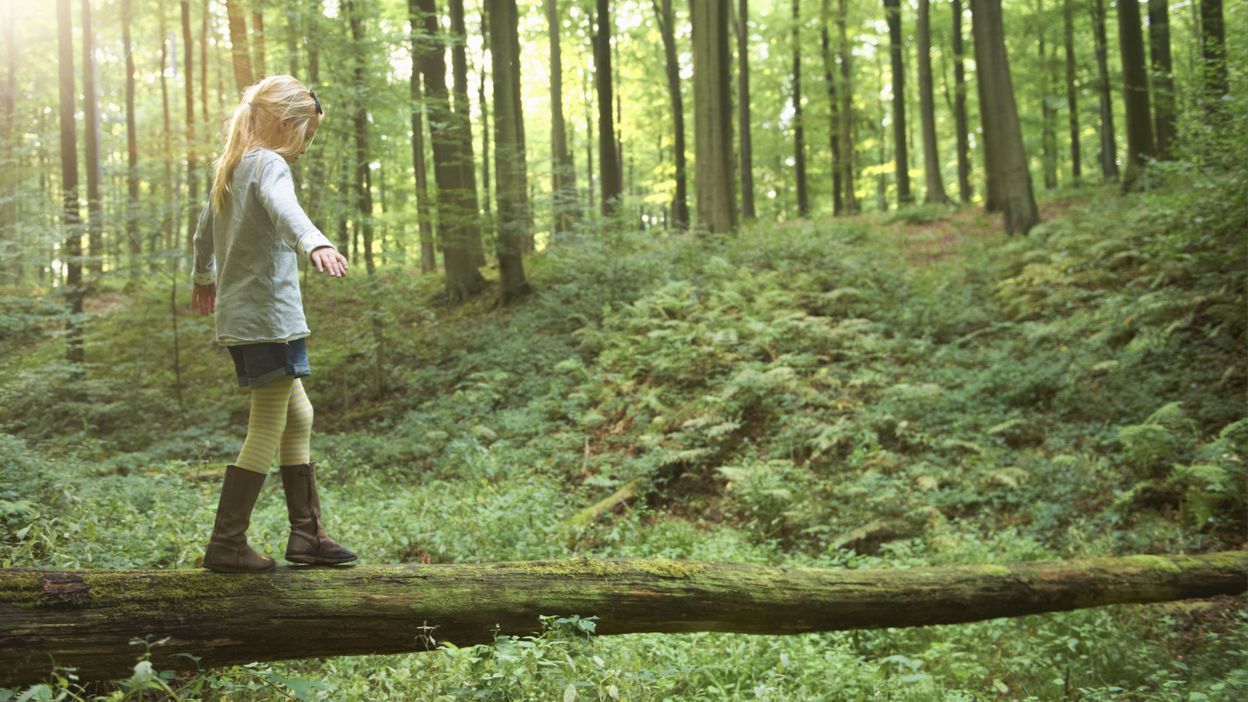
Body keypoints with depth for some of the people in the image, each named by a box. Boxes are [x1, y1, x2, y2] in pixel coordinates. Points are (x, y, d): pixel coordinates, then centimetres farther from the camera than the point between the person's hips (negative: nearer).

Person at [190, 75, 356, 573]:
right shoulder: (269, 165, -12)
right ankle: (226, 544, 1)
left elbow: (204, 230, 31)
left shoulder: (228, 169, 16)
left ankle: (307, 533, 19)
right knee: (267, 432, -4)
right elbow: (284, 210, -35)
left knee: (298, 418, 15)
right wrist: (316, 244, -55)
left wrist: (204, 280, 49)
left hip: (237, 319, 10)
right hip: (270, 318, -10)